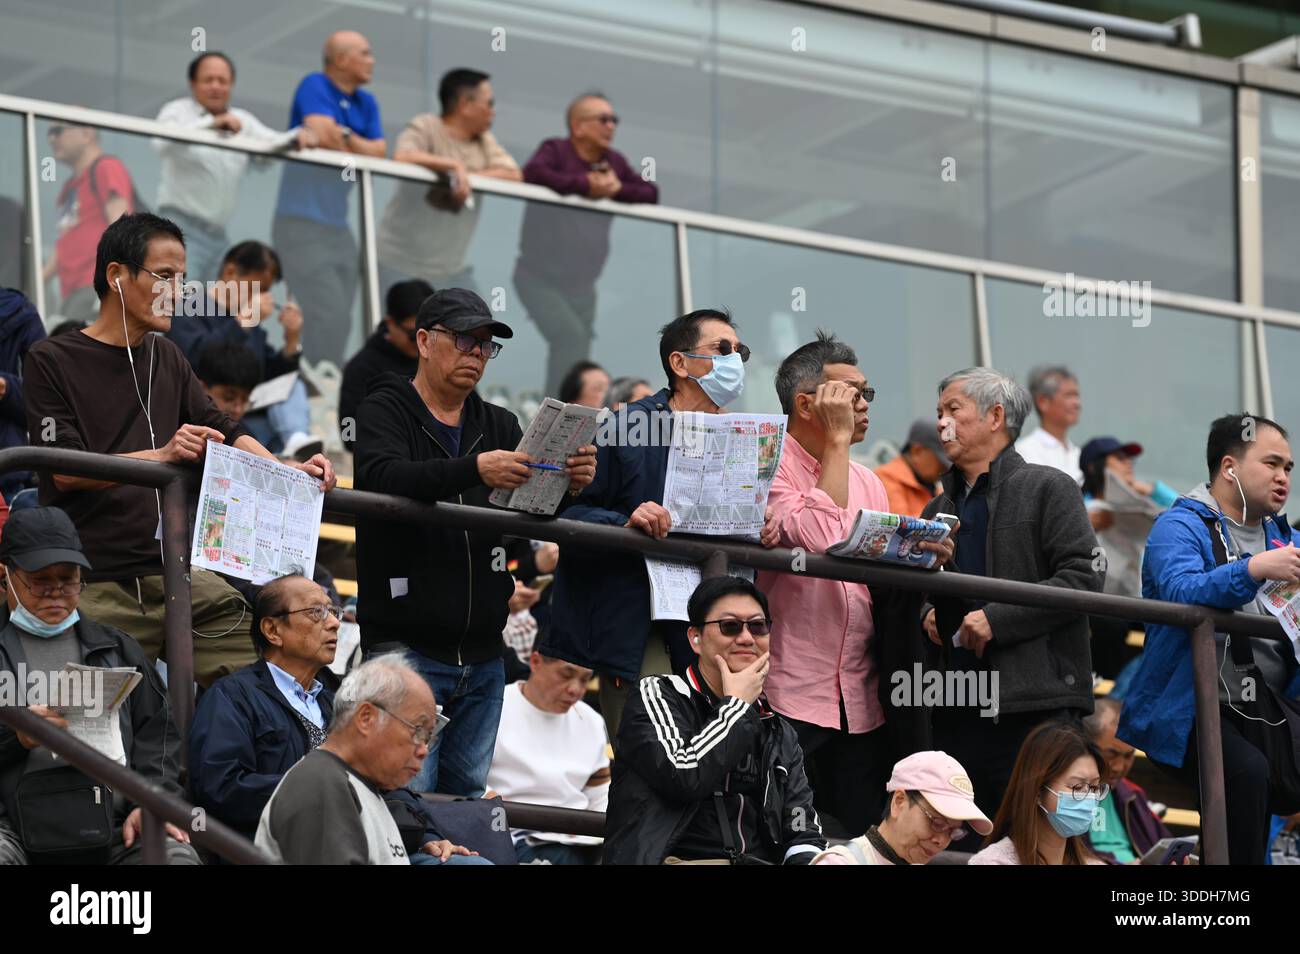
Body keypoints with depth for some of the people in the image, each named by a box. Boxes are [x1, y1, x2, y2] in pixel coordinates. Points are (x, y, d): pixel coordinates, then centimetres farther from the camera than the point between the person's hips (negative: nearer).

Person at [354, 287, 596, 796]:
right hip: (406, 644, -6)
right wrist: (474, 469, -37)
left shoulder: (498, 425, 16)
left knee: (469, 791, 10)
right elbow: (385, 478, -22)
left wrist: (571, 482, -22)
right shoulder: (384, 412, -1)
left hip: (482, 653, 6)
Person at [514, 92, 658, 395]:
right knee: (571, 336, -23)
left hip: (581, 284, 6)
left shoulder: (615, 162, 11)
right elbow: (533, 173, -28)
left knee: (578, 355, 3)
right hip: (541, 278, -6)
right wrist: (585, 184, -24)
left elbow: (650, 193, 9)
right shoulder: (556, 151, -7)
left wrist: (618, 189, -11)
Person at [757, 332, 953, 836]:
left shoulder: (867, 482, 16)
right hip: (790, 699, -7)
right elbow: (819, 540, -24)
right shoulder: (770, 469, -7)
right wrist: (838, 438, -15)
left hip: (861, 704, 7)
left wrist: (920, 559, -4)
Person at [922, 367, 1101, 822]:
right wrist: (926, 613, 8)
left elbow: (1083, 576, -10)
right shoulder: (938, 510, 23)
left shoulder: (1048, 489, 1)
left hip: (1036, 707, -6)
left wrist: (998, 619, -15)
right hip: (957, 712, 6)